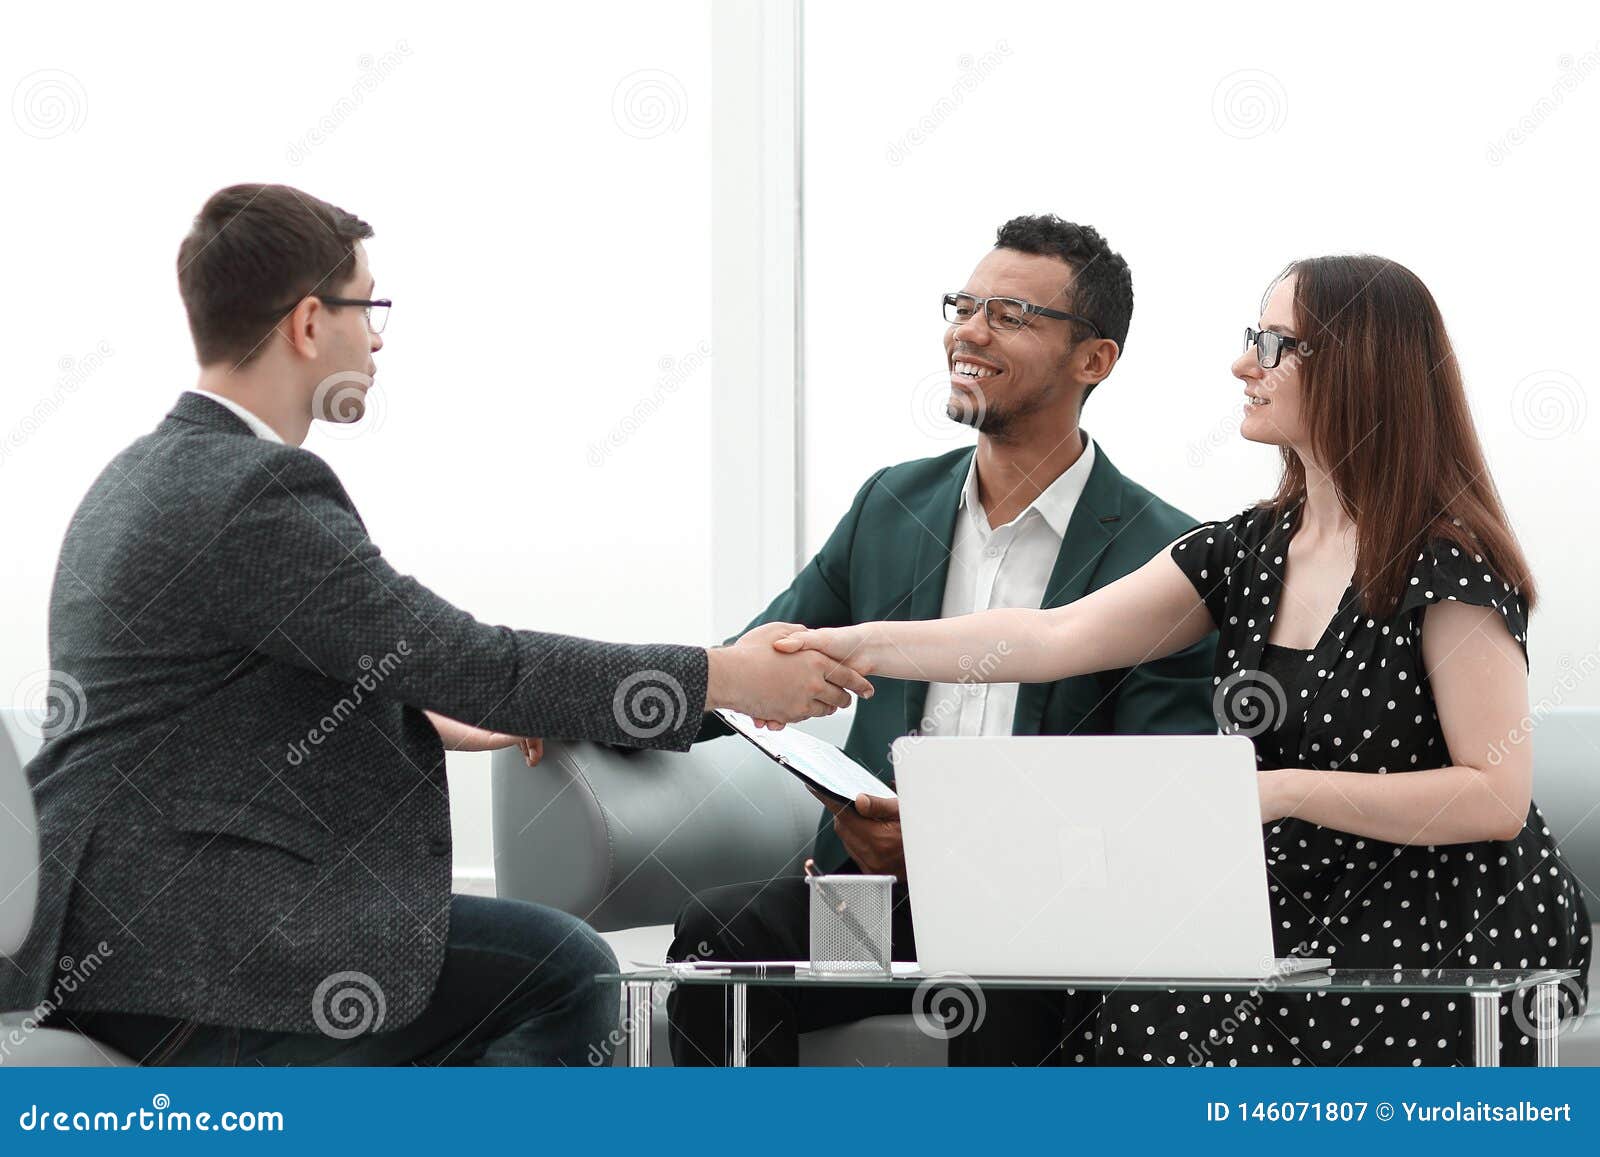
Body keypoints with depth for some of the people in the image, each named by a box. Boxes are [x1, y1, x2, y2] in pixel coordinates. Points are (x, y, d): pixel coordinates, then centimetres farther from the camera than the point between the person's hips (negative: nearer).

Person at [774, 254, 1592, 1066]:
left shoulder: (1448, 565, -12)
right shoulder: (1244, 553, 9)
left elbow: (1497, 798, -17)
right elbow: (1056, 638, 4)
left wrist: (1285, 791, -21)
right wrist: (861, 646, -4)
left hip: (1452, 935, -6)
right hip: (1308, 915, 6)